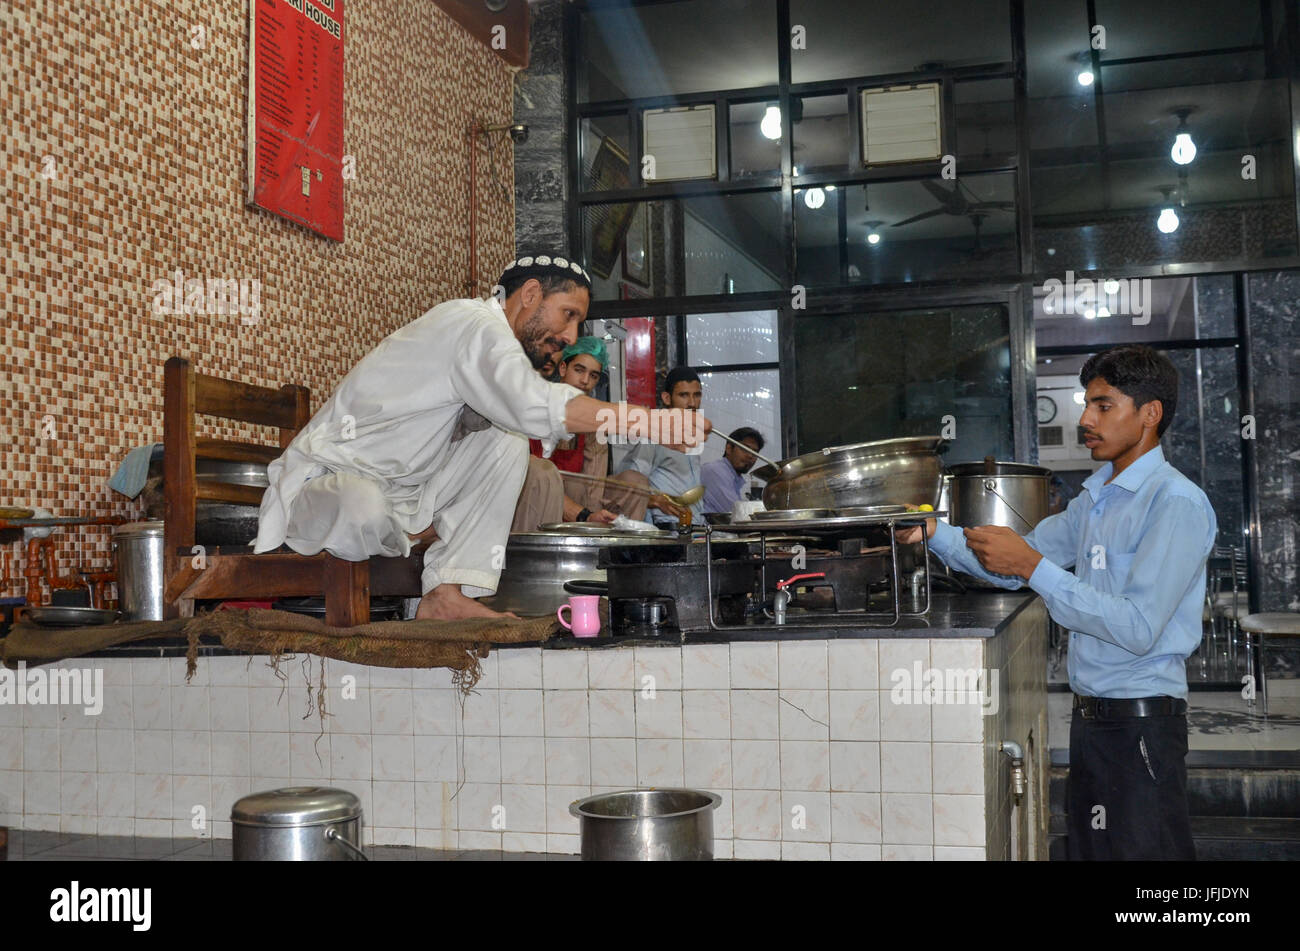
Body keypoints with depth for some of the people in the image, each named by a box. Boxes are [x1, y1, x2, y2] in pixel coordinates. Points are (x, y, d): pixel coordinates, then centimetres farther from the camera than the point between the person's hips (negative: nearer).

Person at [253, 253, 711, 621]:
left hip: (396, 495, 10)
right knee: (365, 515, -44)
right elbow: (533, 406, -37)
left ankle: (447, 595, -13)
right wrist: (648, 421, -40)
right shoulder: (473, 323, -19)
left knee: (507, 442, -6)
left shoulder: (493, 342, 14)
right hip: (321, 484, -10)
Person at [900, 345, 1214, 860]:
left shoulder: (1176, 503, -15)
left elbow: (1138, 629, -23)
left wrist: (1032, 566, -23)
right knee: (1088, 849, 16)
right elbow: (1011, 567, 19)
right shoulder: (1094, 498, 14)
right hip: (1090, 719, 9)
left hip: (1142, 723, -8)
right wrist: (935, 532, 6)